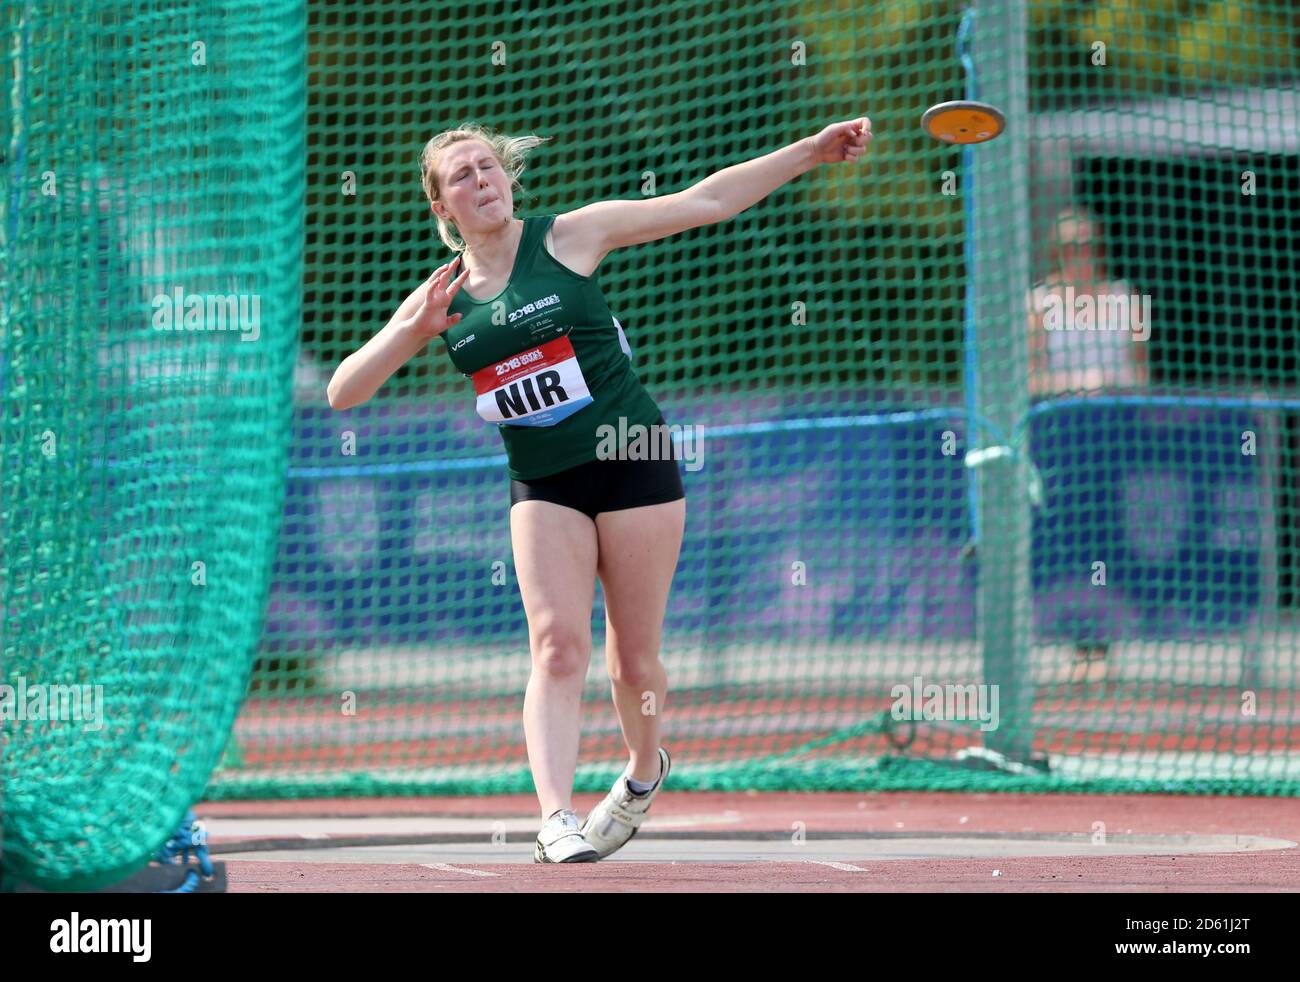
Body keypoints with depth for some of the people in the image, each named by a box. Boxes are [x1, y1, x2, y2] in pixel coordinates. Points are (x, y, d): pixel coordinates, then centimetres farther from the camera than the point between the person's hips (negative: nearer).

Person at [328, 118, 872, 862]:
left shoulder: (570, 237, -4)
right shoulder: (441, 298, 3)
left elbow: (708, 200, -2)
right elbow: (343, 392, 0)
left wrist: (814, 149, -5)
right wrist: (413, 332, -17)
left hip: (633, 463, -2)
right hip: (543, 488, 2)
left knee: (633, 662, 4)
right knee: (557, 646, -16)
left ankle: (645, 769, 34)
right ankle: (558, 821, -23)